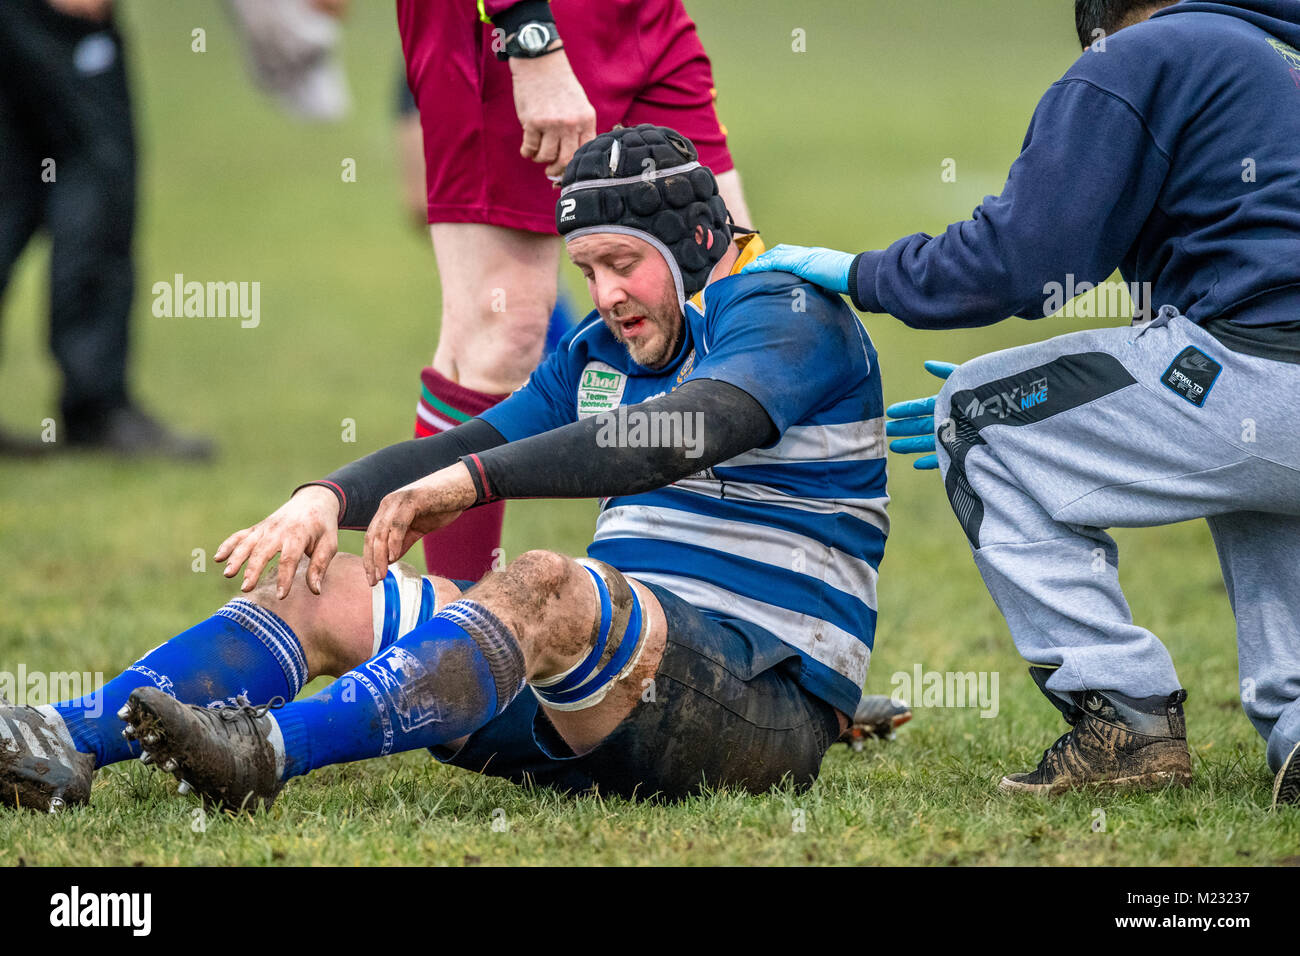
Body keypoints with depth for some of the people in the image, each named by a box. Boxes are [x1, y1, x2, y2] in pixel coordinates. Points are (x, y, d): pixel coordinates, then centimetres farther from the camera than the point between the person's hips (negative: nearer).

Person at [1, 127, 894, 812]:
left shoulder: (792, 318, -5)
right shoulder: (602, 351, 21)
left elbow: (682, 434, -24)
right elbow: (467, 447, 17)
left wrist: (472, 480, -25)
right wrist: (328, 498, -4)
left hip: (767, 704, -8)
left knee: (540, 589, -37)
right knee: (323, 587, -4)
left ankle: (268, 751, -54)